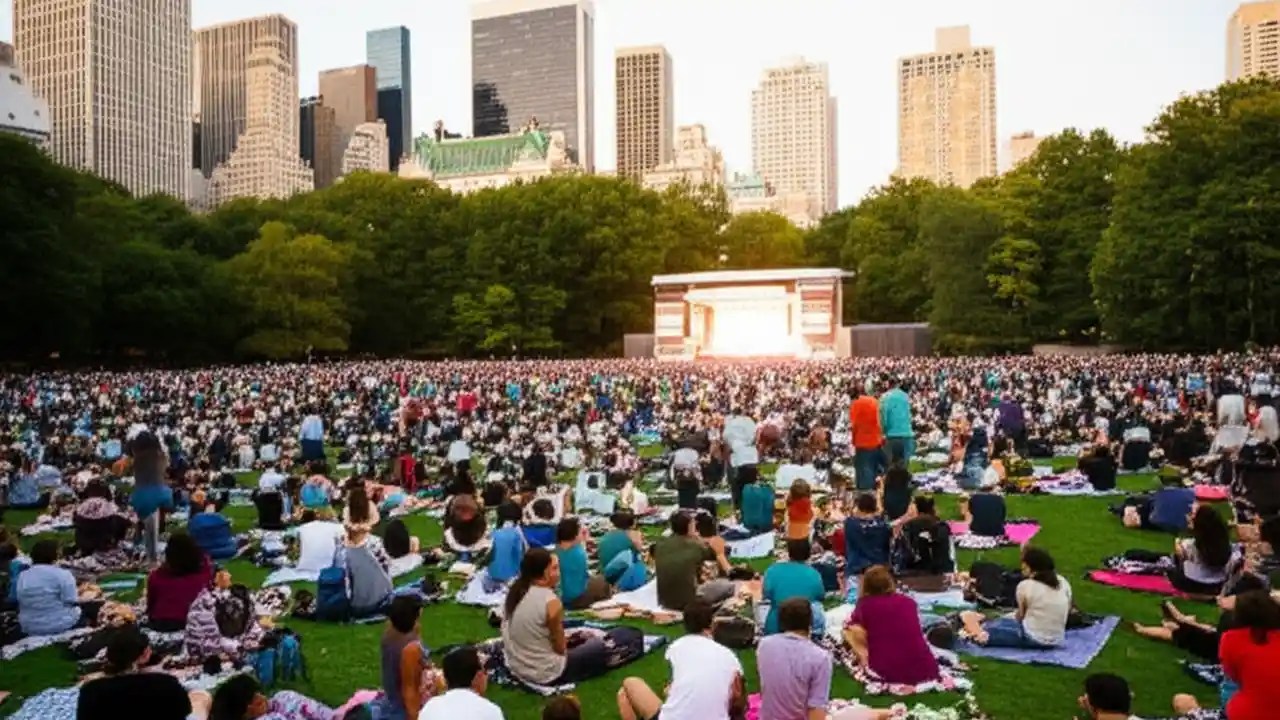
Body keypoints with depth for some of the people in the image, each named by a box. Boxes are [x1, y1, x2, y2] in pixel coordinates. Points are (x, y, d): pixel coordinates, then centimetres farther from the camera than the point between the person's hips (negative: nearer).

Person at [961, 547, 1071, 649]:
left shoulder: (1026, 586, -13)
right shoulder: (1063, 582, 1)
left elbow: (1020, 616, 1)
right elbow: (1068, 611, 15)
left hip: (1032, 638, -7)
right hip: (1057, 641, 7)